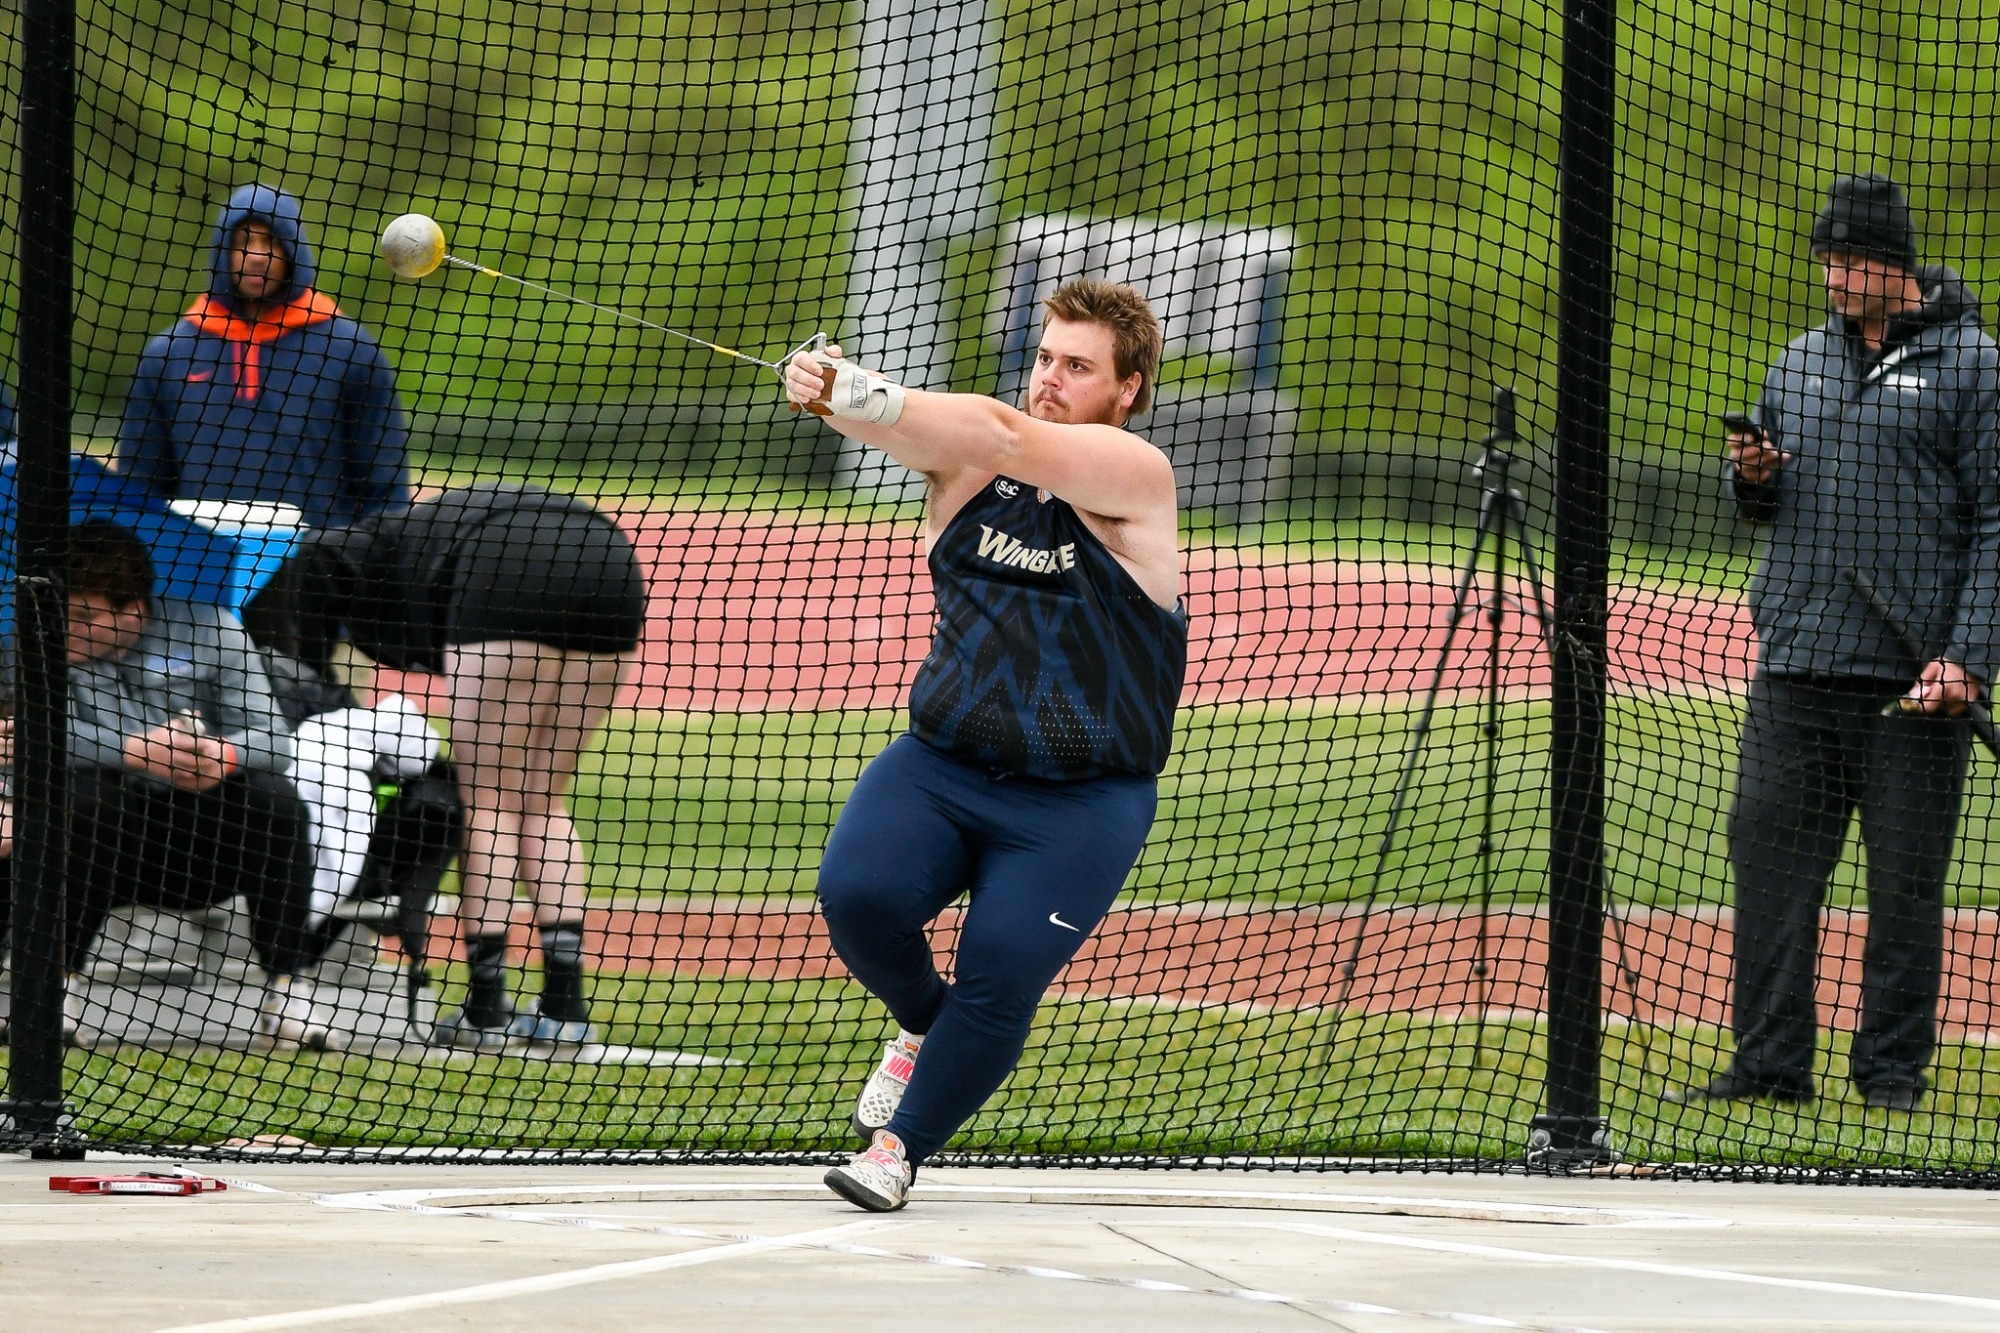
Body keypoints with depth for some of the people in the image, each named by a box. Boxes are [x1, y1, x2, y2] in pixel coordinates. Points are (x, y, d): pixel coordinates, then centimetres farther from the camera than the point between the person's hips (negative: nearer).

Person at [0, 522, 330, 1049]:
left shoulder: (211, 633, 1)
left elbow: (272, 741, -8)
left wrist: (225, 756, -32)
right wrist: (135, 751, -33)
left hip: (213, 847, 1)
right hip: (111, 853, -1)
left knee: (272, 795, -27)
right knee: (87, 794, -32)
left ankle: (286, 994, -25)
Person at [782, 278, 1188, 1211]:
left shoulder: (1136, 478, -9)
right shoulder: (970, 458, 3)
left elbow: (1005, 438, -25)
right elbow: (922, 431, -21)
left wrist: (868, 396, -40)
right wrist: (832, 399, -45)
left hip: (1078, 804, -3)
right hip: (940, 766, 3)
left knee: (999, 984, -13)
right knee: (857, 893, -20)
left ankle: (902, 1146, 11)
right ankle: (921, 1025, 12)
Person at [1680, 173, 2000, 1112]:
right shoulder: (1802, 362, 15)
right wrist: (1754, 480, 0)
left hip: (1913, 677, -5)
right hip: (1795, 667, 5)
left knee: (1905, 877, 1)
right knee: (1770, 859, 1)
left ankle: (1892, 1070, 9)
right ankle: (1771, 1061, 7)